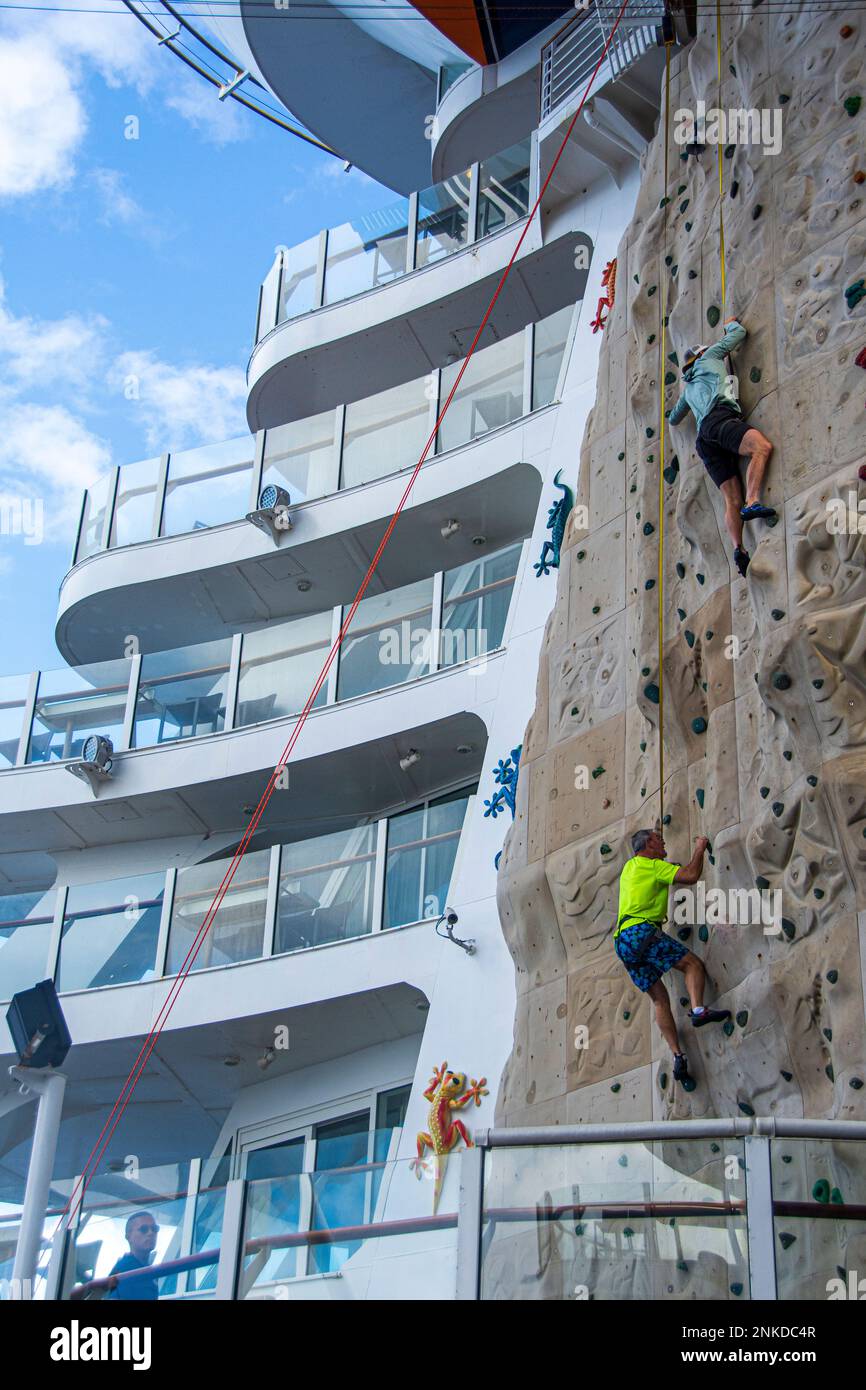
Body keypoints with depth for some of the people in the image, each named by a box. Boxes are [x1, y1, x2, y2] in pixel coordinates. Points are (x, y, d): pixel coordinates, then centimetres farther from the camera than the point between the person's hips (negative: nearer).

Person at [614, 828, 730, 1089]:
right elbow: (691, 875, -8)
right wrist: (700, 849, 6)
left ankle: (678, 1057, -3)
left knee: (659, 997, 5)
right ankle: (698, 1010, -25)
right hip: (641, 931, -8)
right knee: (692, 963, -2)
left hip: (622, 941, 8)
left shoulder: (629, 867, 26)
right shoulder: (653, 866, 1)